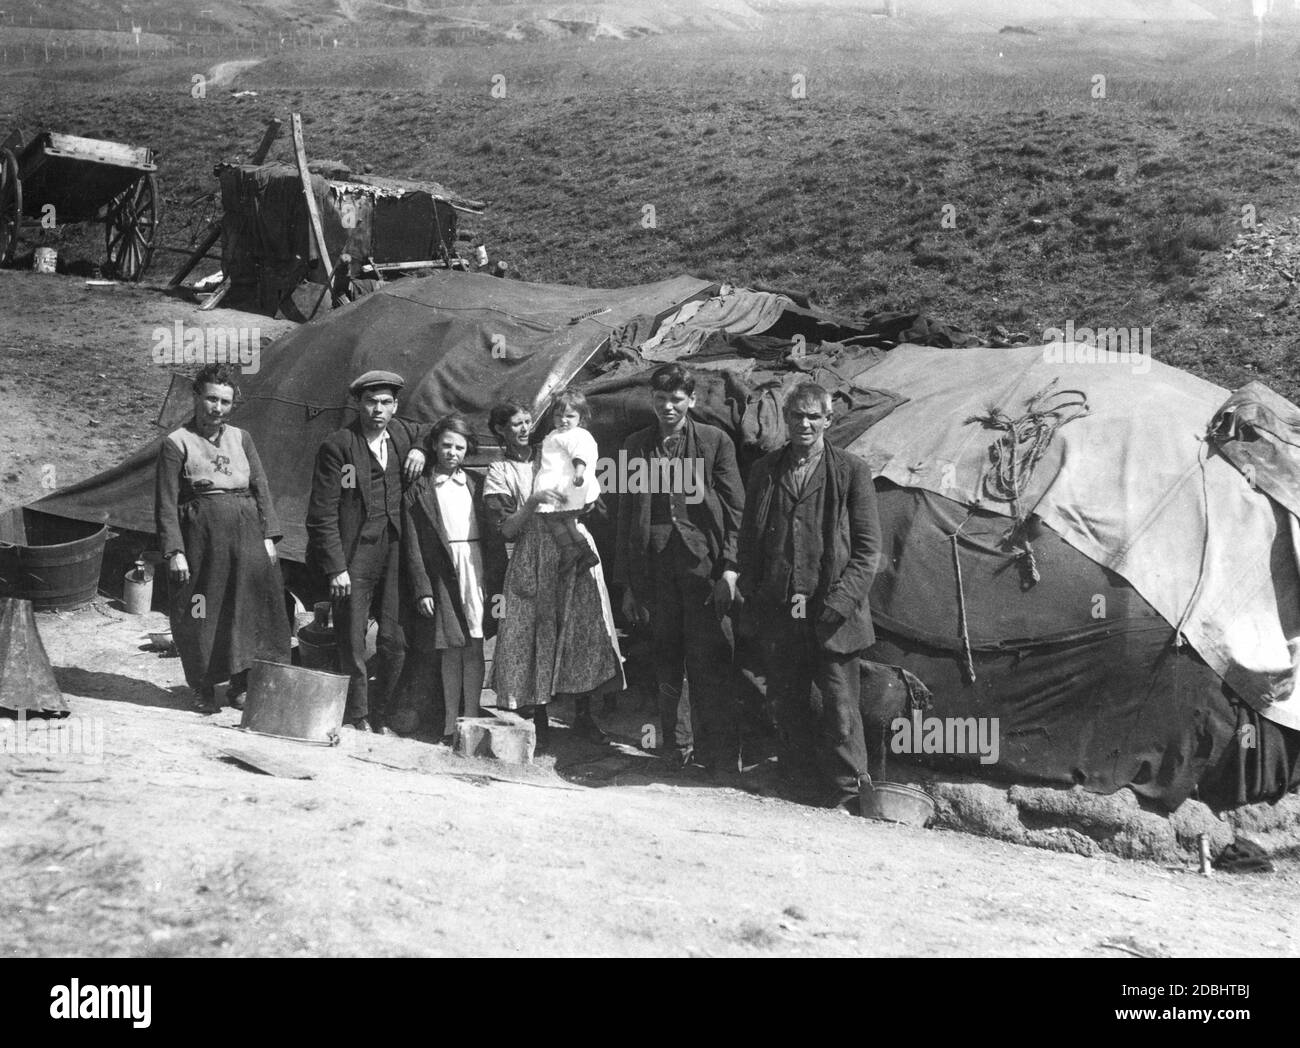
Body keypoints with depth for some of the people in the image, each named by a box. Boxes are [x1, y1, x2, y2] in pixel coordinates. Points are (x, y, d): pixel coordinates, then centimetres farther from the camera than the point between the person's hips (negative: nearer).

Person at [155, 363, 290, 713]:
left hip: (246, 533, 4)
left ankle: (240, 685, 17)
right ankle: (204, 689, 17)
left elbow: (261, 487, 12)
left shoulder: (241, 438, 13)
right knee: (201, 615, 3)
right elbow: (166, 503, -3)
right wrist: (174, 551, -11)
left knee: (247, 609, 5)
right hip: (201, 535, -4)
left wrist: (268, 536, 2)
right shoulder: (176, 443, 0)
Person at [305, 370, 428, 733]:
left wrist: (420, 450, 6)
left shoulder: (401, 434, 8)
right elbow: (322, 513, -8)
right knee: (352, 645, 1)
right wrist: (335, 567, -14)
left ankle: (380, 717, 19)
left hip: (394, 553, 4)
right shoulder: (337, 446, -7)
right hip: (354, 556, -4)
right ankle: (357, 720, 14)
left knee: (395, 643, 5)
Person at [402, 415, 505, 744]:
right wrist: (421, 590, -7)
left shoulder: (477, 486, 11)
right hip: (441, 575, -2)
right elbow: (412, 547, 0)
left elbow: (493, 537, 10)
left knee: (474, 649, 2)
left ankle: (471, 721, 7)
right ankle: (450, 726, 5)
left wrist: (496, 581, 1)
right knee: (449, 652, 0)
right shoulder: (419, 489, 3)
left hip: (477, 572, 2)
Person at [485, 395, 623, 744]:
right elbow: (506, 530, -4)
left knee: (584, 629, -4)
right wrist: (533, 501, -16)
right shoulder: (499, 473, 7)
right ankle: (540, 719, 5)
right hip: (532, 559, -2)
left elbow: (592, 505, 16)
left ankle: (583, 714, 4)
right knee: (536, 634, -4)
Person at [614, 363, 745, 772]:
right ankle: (677, 750, 17)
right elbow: (627, 516, 14)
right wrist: (627, 583, 10)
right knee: (667, 669, 7)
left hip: (703, 565, -3)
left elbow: (735, 509, 2)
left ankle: (720, 758, -1)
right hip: (653, 566, 3)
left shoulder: (715, 441, 5)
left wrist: (729, 568, -8)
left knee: (710, 666, -6)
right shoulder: (636, 445, 13)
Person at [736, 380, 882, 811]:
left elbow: (867, 550, -1)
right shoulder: (764, 471, 11)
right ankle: (802, 794, 22)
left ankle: (843, 800, 9)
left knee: (840, 711, -2)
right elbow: (748, 541, 16)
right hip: (778, 615, 3)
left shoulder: (851, 472, 1)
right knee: (790, 710, 10)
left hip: (833, 618, -3)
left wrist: (834, 602, -10)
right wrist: (754, 598, 5)